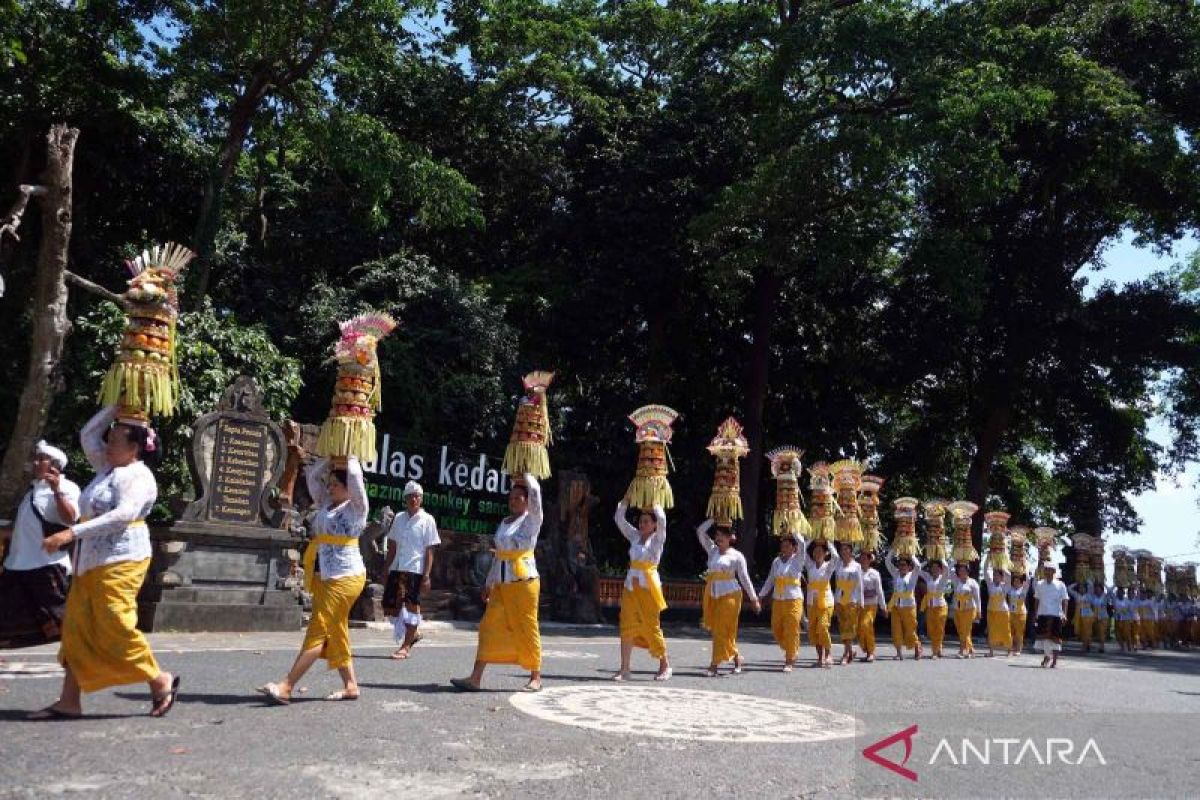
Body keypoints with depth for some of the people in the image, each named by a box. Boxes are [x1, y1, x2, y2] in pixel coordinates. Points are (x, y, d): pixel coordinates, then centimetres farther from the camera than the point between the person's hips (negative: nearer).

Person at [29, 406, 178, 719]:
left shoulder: (140, 476, -11)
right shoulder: (108, 469, 17)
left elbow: (123, 515, -25)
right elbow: (87, 434, 25)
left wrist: (72, 533, -28)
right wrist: (116, 406, 17)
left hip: (120, 561, -9)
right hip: (90, 563, 9)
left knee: (116, 628, -10)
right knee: (78, 630, 5)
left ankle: (161, 682, 4)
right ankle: (69, 701, 7)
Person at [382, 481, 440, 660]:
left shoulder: (427, 519, -3)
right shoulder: (399, 518, 10)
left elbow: (429, 550, -6)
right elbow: (392, 546, 14)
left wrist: (426, 575, -11)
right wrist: (387, 569, 9)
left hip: (415, 569, -5)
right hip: (397, 568, 5)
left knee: (411, 605, -3)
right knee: (391, 605, 6)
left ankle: (406, 646, 8)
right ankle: (412, 633, 27)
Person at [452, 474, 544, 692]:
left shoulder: (531, 519, -2)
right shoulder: (504, 522, 17)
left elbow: (535, 490, -18)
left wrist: (524, 475, -4)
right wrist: (489, 583, 19)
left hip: (524, 582, -6)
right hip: (502, 585, 7)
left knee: (527, 628, -2)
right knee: (488, 626, 0)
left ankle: (536, 678, 10)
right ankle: (475, 678, 1)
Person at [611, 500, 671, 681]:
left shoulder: (657, 539, -2)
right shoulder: (634, 536, 11)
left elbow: (662, 518, -18)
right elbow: (619, 519, 10)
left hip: (648, 586, -5)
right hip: (631, 585, 5)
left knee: (652, 626, 0)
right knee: (627, 627, 0)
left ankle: (665, 666, 15)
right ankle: (624, 669, 2)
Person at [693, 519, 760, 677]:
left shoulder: (736, 556, -3)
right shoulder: (712, 550, 9)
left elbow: (744, 578, 0)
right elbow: (700, 531, 6)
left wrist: (754, 599, 0)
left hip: (729, 594, -5)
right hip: (711, 594, 5)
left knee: (723, 629, -5)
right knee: (715, 628, 6)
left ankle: (715, 663, -1)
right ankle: (736, 657, 20)